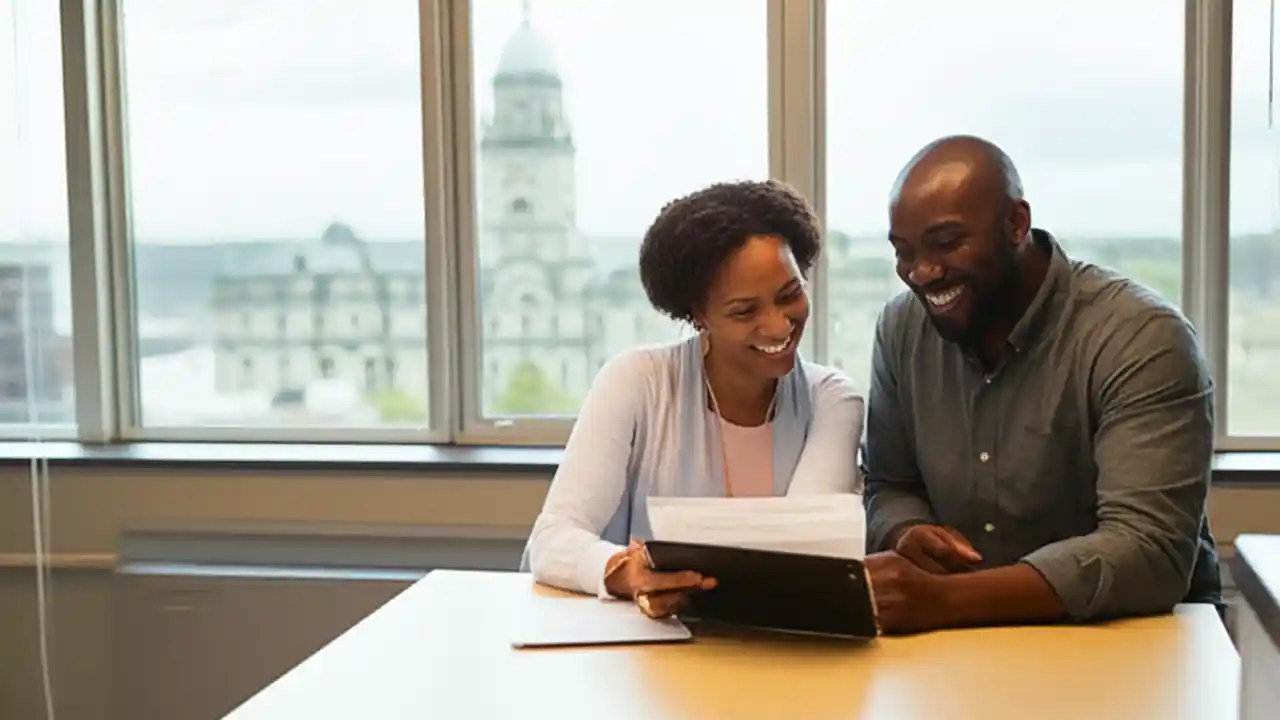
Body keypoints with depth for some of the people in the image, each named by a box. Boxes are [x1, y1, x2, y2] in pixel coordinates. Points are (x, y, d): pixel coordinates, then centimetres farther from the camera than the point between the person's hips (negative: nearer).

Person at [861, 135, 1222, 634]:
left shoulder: (1142, 339, -17)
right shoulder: (902, 328, 0)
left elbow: (1151, 553, -25)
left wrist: (941, 599, -34)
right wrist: (908, 536, -14)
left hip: (1131, 635, -3)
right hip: (975, 640, 4)